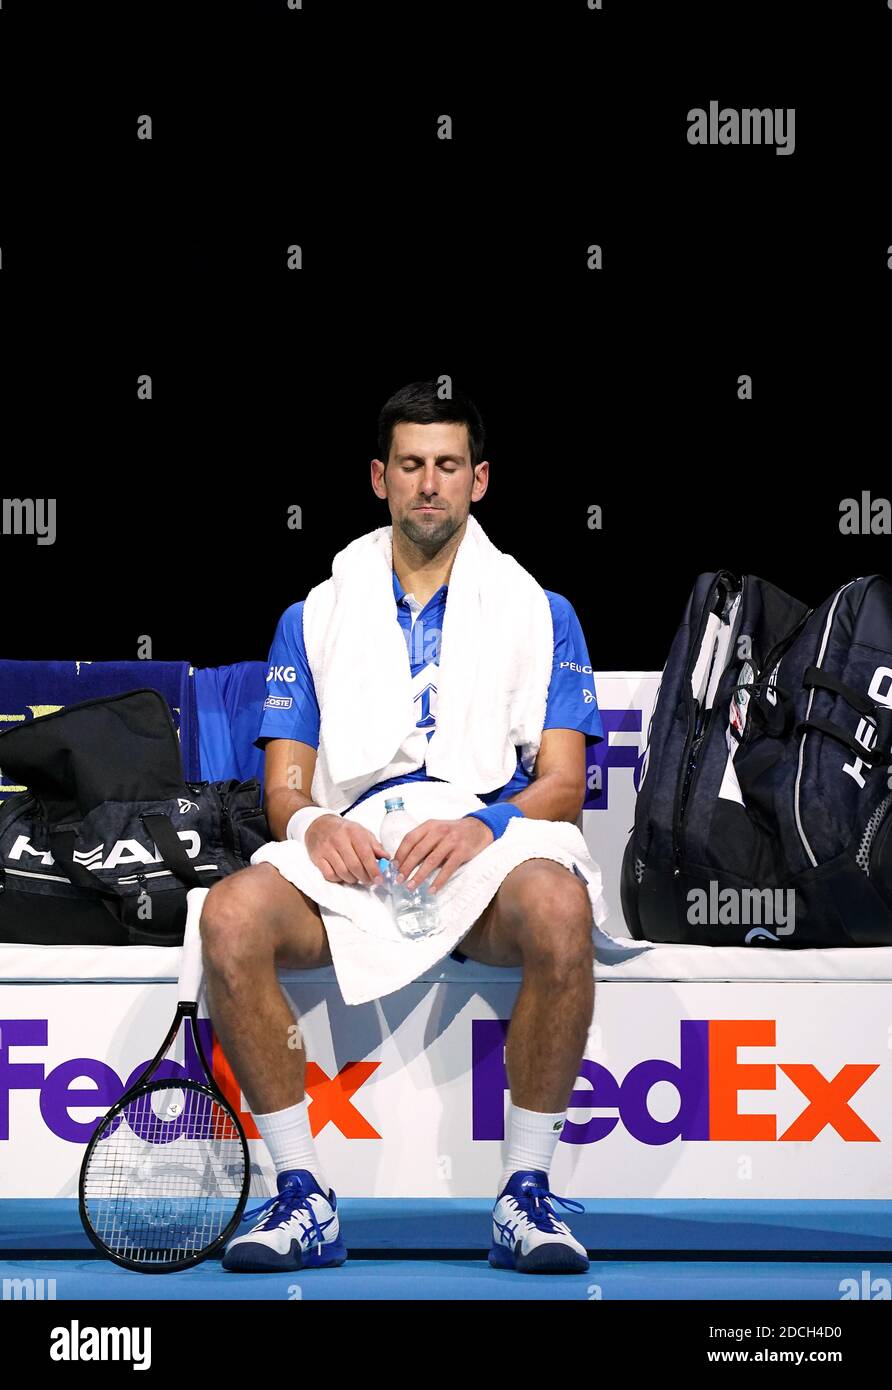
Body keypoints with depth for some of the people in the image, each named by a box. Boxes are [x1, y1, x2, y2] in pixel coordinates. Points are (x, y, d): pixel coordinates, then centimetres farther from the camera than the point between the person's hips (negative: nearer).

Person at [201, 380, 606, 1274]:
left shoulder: (540, 614, 16)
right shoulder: (312, 620, 19)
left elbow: (562, 784, 5)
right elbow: (284, 787, 11)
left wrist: (483, 827, -17)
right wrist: (312, 824, -14)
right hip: (345, 865, 1)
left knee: (560, 907, -38)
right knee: (231, 915, -31)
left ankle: (525, 1192, -24)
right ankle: (303, 1199, -22)